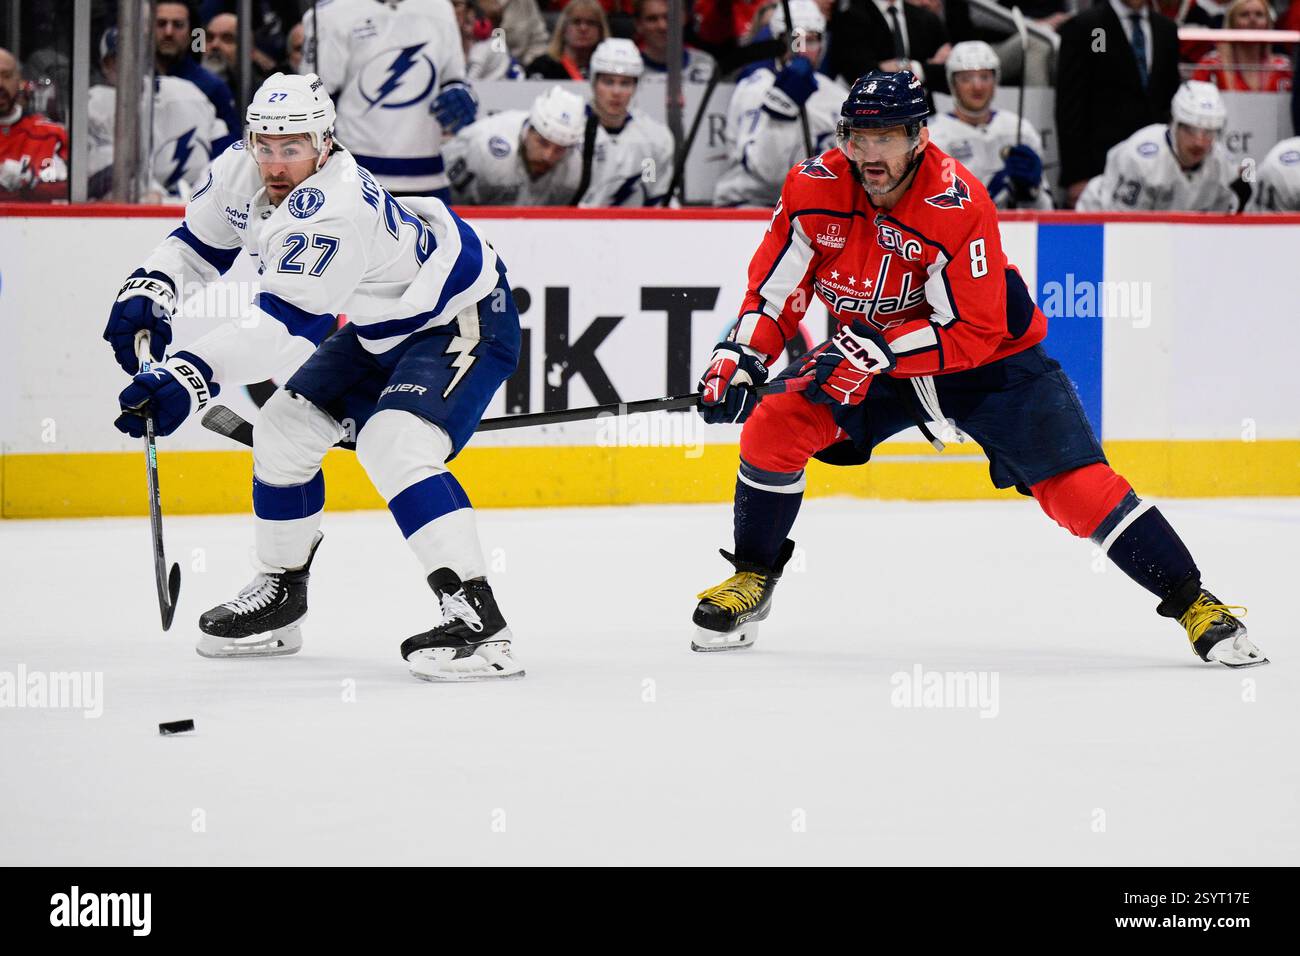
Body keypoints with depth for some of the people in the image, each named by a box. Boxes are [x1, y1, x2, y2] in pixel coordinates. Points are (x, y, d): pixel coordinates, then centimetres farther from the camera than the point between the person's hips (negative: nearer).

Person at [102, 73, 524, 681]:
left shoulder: (335, 209, -37)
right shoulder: (242, 173, -10)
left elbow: (289, 324, -44)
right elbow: (200, 240, 9)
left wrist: (190, 378, -53)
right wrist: (150, 289, -11)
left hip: (463, 318, -10)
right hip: (380, 324, 10)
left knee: (395, 444, -28)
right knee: (285, 431, 9)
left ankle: (475, 617, -31)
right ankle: (279, 597, 27)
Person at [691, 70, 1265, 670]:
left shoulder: (958, 205, -29)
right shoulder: (814, 192, -16)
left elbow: (973, 333, -28)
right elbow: (774, 287, -6)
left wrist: (875, 350, -36)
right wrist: (738, 360, -21)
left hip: (989, 356, -4)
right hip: (865, 356, 4)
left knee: (1076, 484, -16)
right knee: (771, 428, -14)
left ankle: (1192, 602, -8)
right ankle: (752, 580, 7)